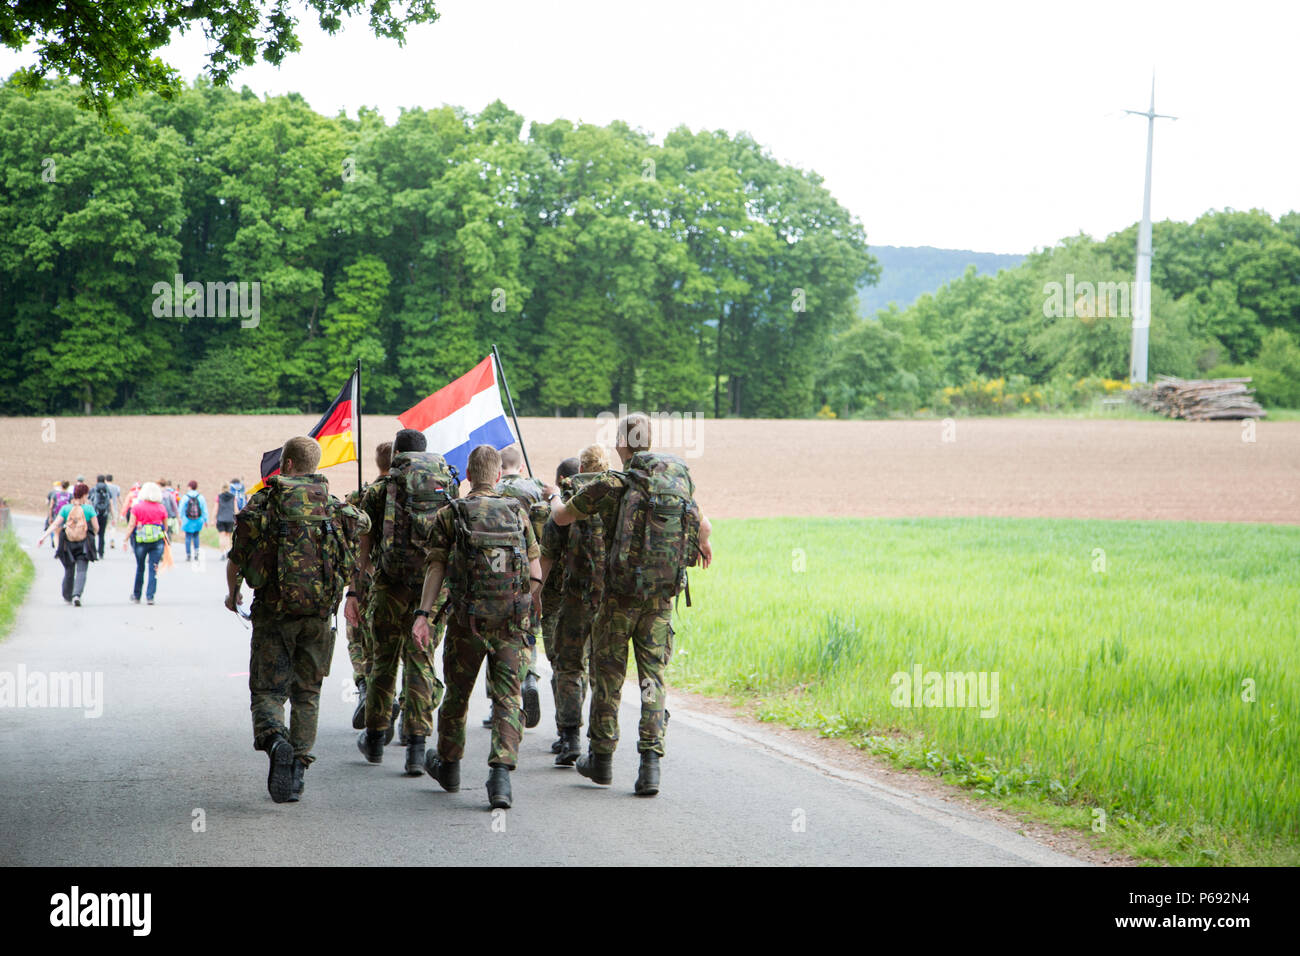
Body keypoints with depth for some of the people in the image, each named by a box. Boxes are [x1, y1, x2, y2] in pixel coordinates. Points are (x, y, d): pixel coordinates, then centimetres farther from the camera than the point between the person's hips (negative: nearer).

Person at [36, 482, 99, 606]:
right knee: (81, 571, -4)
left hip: (68, 544, 2)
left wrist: (43, 536, -6)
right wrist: (92, 535, 19)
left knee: (69, 571, 17)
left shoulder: (65, 508, 0)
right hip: (84, 544, -2)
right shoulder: (89, 509, -4)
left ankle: (67, 598, 27)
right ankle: (77, 594, -25)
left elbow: (55, 524, -7)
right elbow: (96, 527, -3)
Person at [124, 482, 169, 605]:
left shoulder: (137, 507, -2)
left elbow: (131, 525, -6)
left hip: (140, 540, 0)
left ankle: (136, 596, 23)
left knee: (140, 568, 13)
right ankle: (150, 596, -7)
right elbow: (165, 527, 10)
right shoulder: (161, 508, 3)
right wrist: (164, 538, 26)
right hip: (158, 540, 0)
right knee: (154, 569, 0)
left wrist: (126, 539, -2)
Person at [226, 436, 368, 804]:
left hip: (274, 611, -2)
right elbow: (363, 523, 26)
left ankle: (275, 739, -27)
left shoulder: (262, 502, -1)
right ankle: (298, 769, 8)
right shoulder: (333, 504, 6)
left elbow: (236, 559, 3)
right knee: (306, 694, 14)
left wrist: (232, 594, 21)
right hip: (319, 612, 2)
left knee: (267, 691, 3)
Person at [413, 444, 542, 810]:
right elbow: (535, 570, 8)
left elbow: (436, 566, -7)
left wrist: (423, 614, -11)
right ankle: (500, 773, -15)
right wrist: (533, 602, 26)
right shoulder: (518, 513, 6)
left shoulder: (449, 514, 1)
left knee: (457, 693, 16)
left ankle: (448, 766, 32)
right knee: (507, 697, 0)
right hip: (512, 619, 1)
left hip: (468, 617, -1)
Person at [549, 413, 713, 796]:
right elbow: (702, 524, 17)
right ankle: (651, 761, -5)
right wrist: (703, 544, 41)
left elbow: (562, 517, 5)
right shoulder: (679, 477, 2)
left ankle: (601, 757, 21)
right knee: (653, 677, 6)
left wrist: (555, 497, 28)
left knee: (607, 674, 11)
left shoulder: (610, 484, -9)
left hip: (621, 595, -3)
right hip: (663, 597, 3)